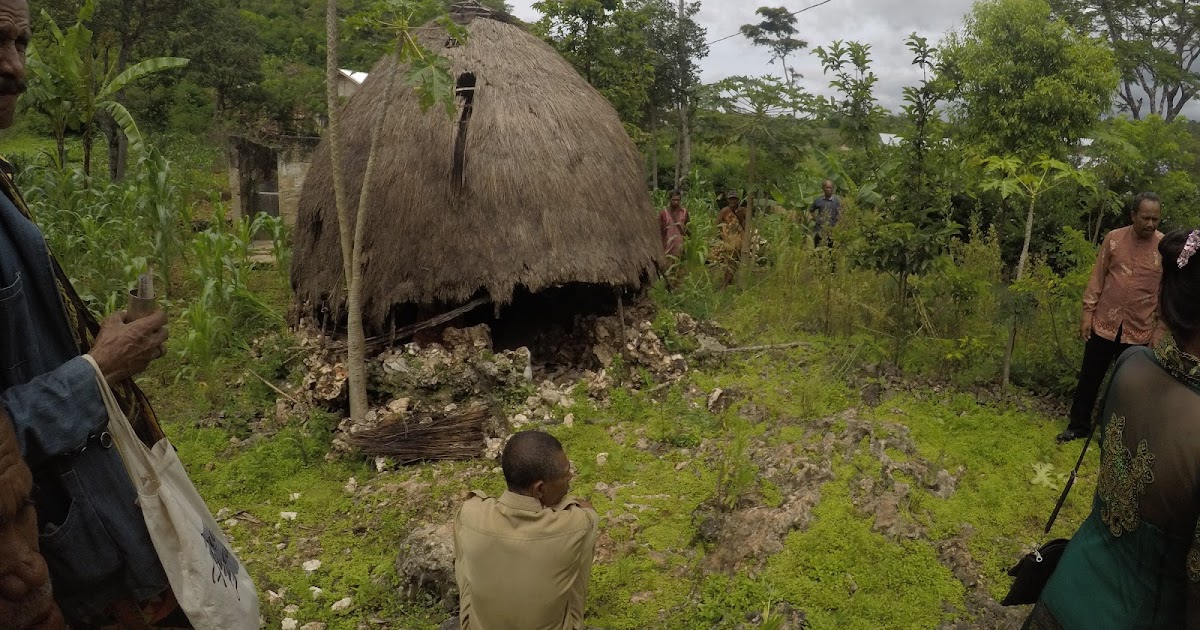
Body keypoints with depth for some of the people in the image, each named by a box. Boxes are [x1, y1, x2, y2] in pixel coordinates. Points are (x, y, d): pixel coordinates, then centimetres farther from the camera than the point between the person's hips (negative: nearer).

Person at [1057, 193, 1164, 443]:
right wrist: (1088, 312, -2)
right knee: (1090, 377, 11)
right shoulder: (1114, 238, -2)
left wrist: (1160, 331, -5)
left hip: (1139, 331, -1)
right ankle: (1078, 425, 26)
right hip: (1104, 324, 1)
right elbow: (1098, 276, 2)